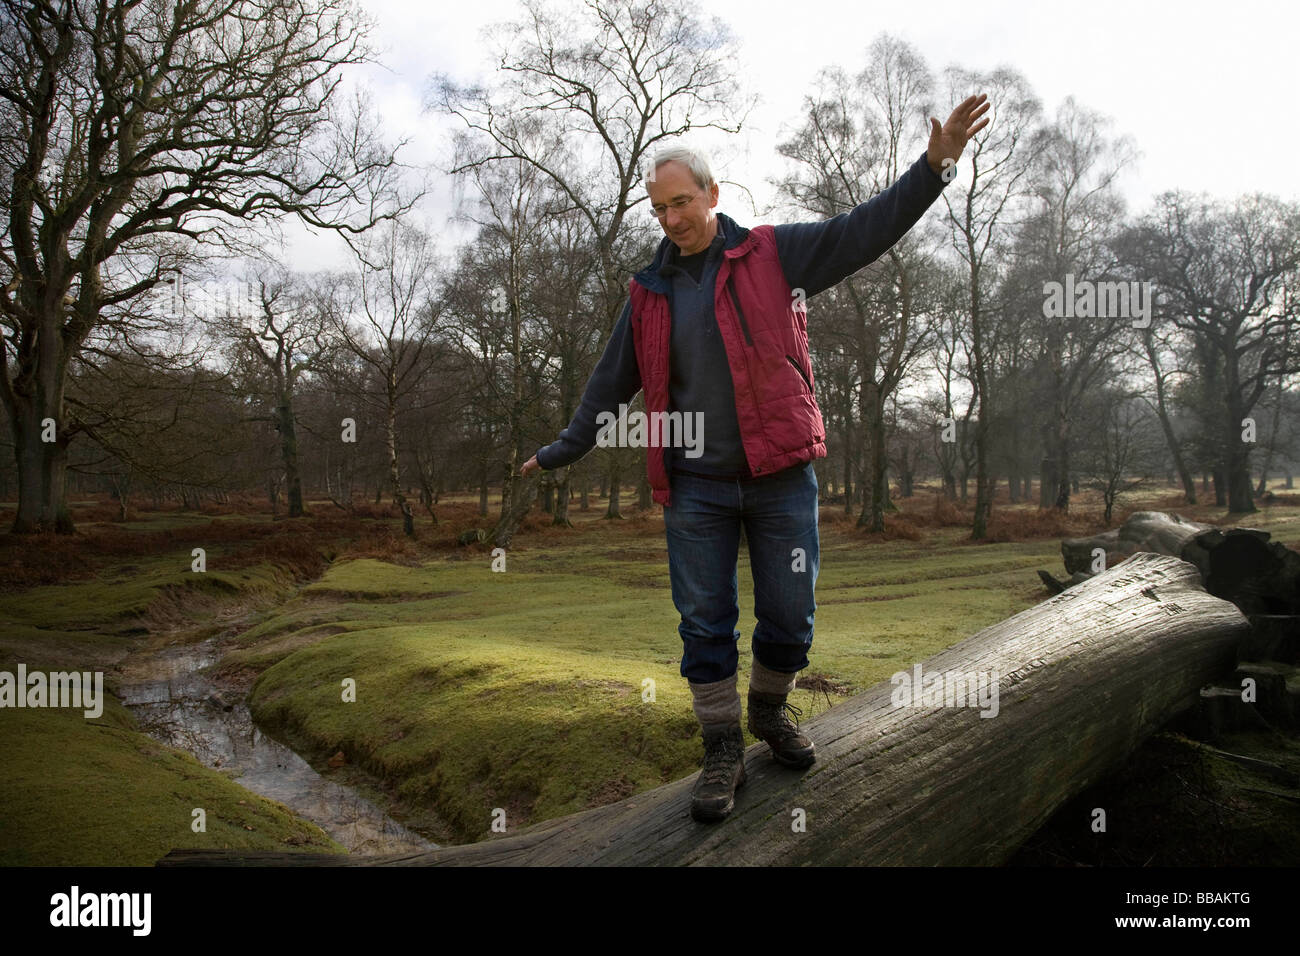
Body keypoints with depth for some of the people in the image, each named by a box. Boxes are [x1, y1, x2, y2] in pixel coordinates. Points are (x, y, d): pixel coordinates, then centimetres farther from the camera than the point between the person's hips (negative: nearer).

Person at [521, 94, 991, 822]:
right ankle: (723, 752, 20)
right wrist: (562, 452, 19)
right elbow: (612, 383, 17)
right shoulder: (650, 292, 10)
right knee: (705, 624, 4)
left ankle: (771, 711, 35)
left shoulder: (774, 255, 2)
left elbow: (866, 229, -4)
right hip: (695, 487, 2)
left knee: (790, 616, 7)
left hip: (781, 476, -1)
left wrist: (935, 166, -16)